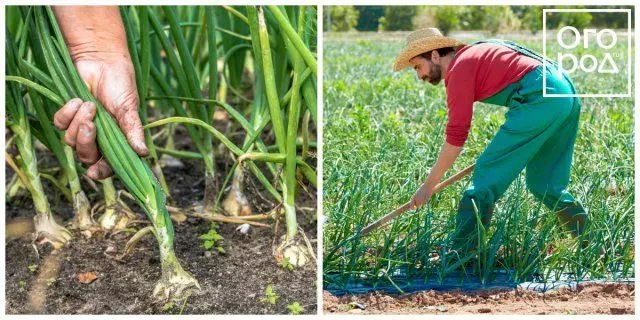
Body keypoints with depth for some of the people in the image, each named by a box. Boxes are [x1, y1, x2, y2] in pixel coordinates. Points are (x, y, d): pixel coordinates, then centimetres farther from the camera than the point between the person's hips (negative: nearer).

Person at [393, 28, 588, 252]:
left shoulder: (458, 69, -3)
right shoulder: (472, 54, 23)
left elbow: (455, 137, -7)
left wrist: (428, 185, -1)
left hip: (541, 98, -9)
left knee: (488, 172, -5)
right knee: (544, 183, 18)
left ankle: (461, 252, -5)